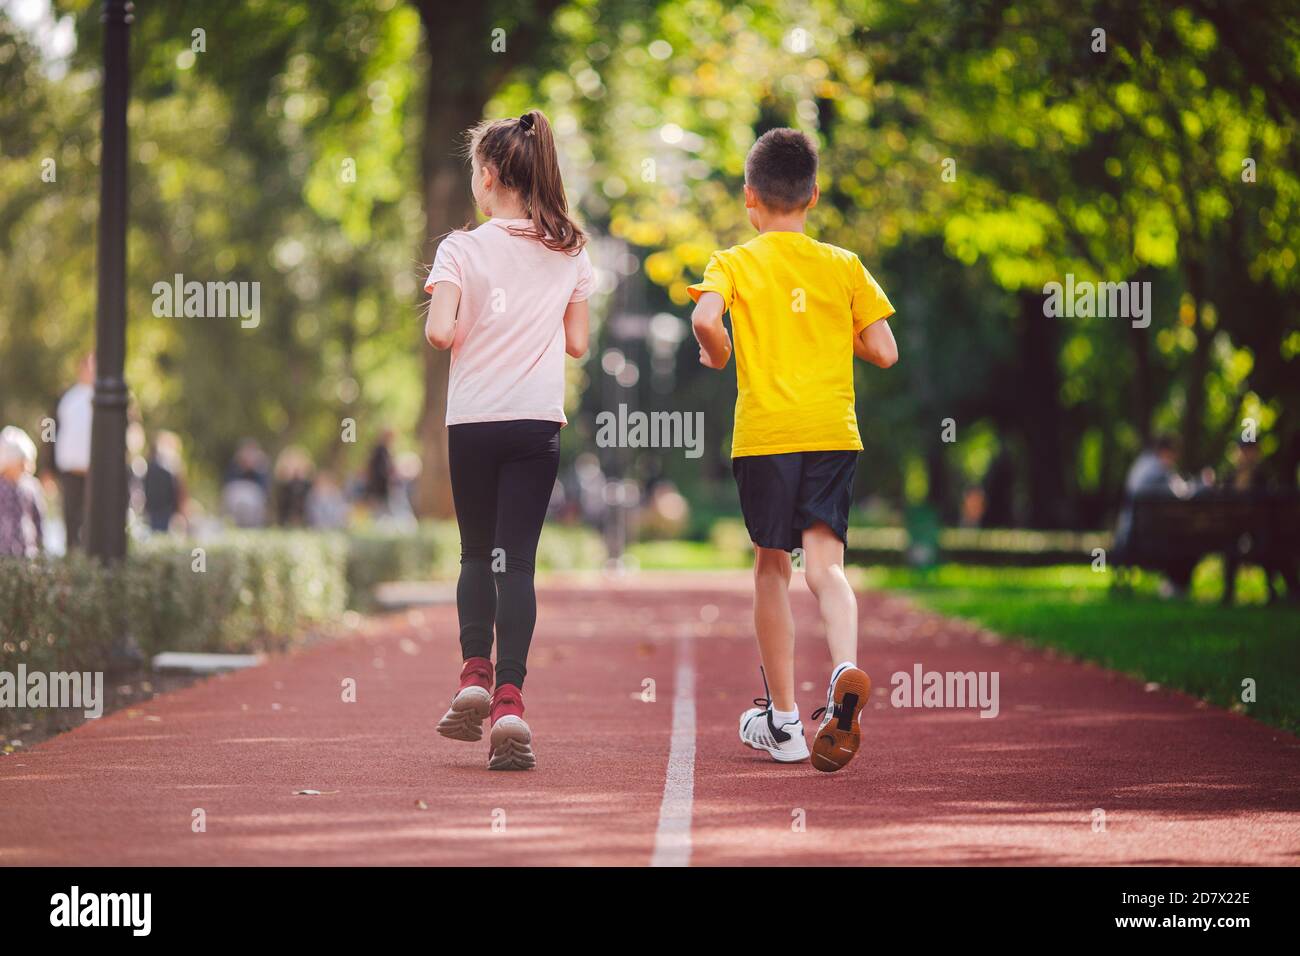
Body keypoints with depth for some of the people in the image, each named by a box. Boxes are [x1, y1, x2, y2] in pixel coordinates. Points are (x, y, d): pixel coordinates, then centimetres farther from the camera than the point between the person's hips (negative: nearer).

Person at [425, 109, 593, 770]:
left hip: (472, 420, -1)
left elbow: (440, 333, -14)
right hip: (539, 419, 1)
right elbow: (576, 343, 8)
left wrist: (442, 323, 8)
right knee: (516, 559, -2)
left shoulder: (461, 249, -4)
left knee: (476, 553, 16)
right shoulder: (569, 252, 5)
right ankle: (508, 697, -15)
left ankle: (474, 673, 1)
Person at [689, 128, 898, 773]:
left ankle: (783, 719, 18)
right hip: (833, 430, 1)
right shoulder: (844, 266, 9)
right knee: (825, 562, -6)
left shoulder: (734, 264, 2)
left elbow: (705, 319, -18)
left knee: (771, 565, 13)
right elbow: (883, 352, 6)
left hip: (764, 434, -1)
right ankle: (845, 670, -37)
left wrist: (718, 355, 3)